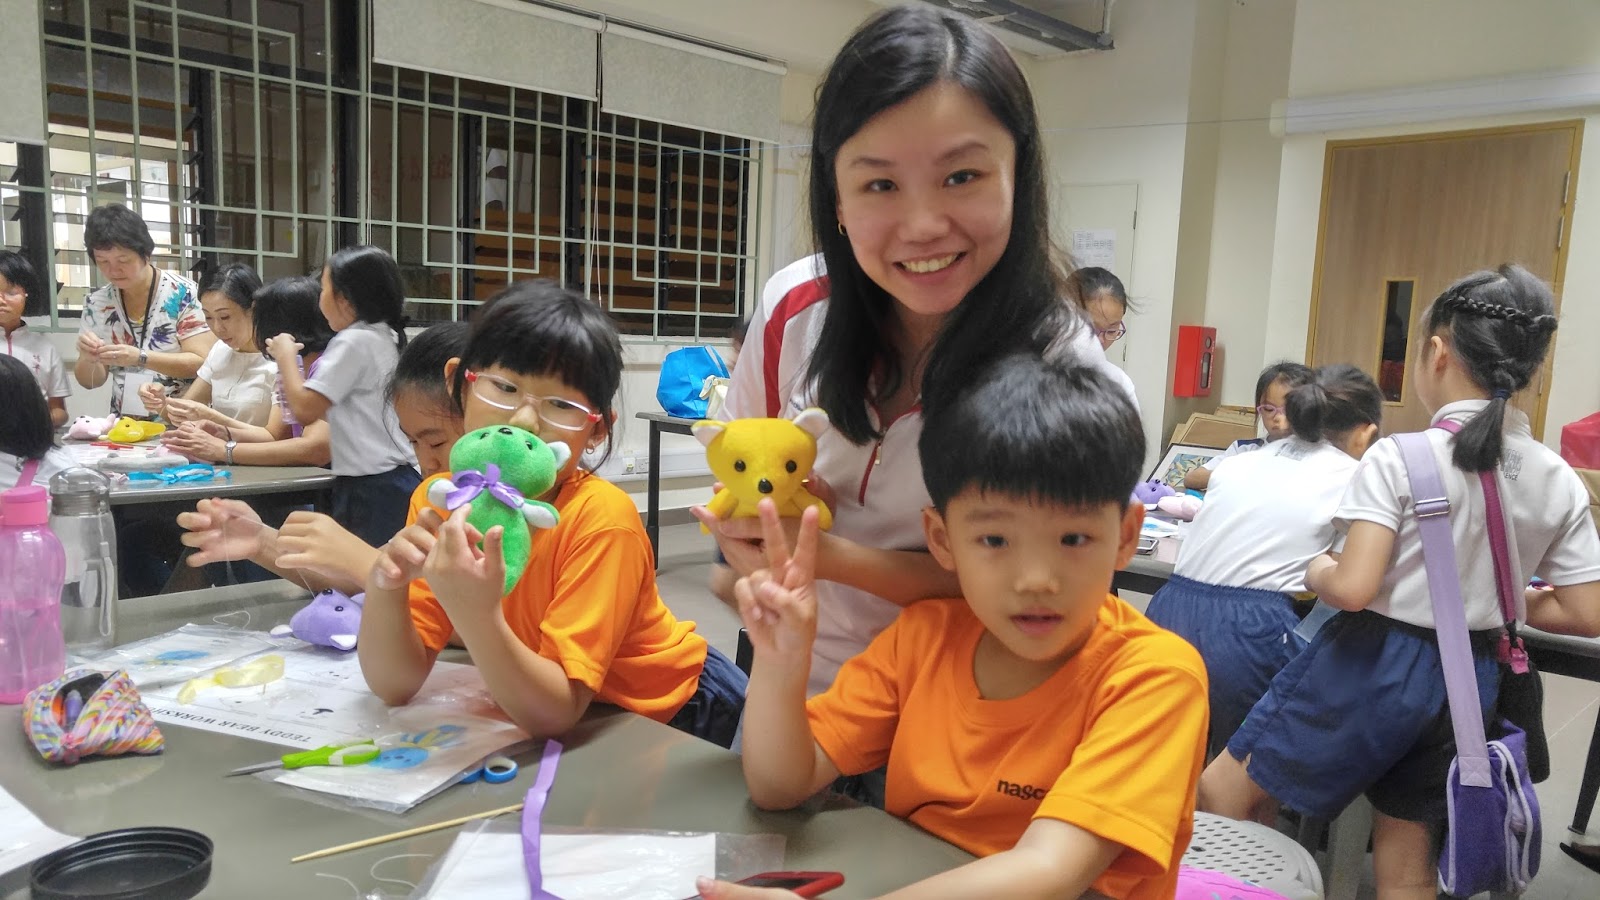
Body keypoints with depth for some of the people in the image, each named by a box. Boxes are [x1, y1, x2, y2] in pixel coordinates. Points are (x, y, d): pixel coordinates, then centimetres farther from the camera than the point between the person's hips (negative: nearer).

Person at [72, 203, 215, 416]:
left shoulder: (183, 294, -7)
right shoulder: (97, 303, 6)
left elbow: (203, 363, -13)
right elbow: (91, 380, 9)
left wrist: (140, 357, -23)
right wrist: (87, 358, -11)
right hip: (125, 424, 5)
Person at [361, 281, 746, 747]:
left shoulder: (601, 518, -27)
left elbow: (554, 713, -28)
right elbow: (394, 684, -12)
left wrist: (475, 616, -43)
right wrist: (386, 586, -31)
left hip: (672, 714, -3)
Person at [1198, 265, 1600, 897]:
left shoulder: (1399, 458, -18)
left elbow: (1353, 588, -25)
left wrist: (1317, 572, -3)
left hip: (1373, 664, -6)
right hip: (1470, 678, 7)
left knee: (1221, 794, 10)